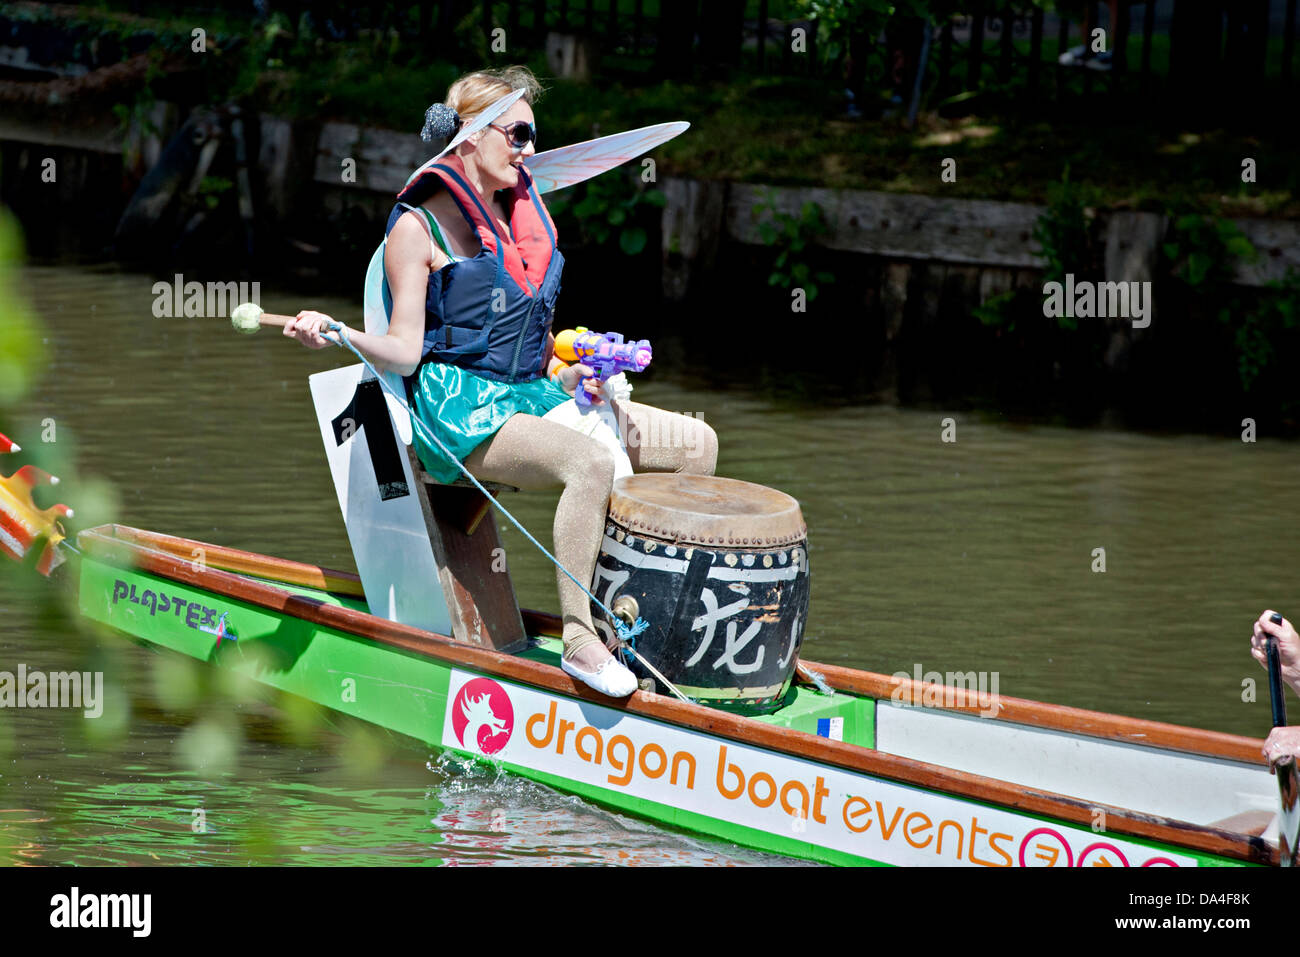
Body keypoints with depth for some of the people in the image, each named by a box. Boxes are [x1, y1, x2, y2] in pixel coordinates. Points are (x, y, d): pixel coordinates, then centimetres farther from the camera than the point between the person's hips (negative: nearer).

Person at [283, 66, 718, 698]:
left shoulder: (523, 214, 19)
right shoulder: (419, 227, -4)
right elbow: (404, 353, -10)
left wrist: (567, 376, 7)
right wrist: (332, 332, -27)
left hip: (528, 396, 8)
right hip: (458, 410, -8)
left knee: (695, 444, -1)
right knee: (591, 462, -35)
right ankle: (579, 640, -33)